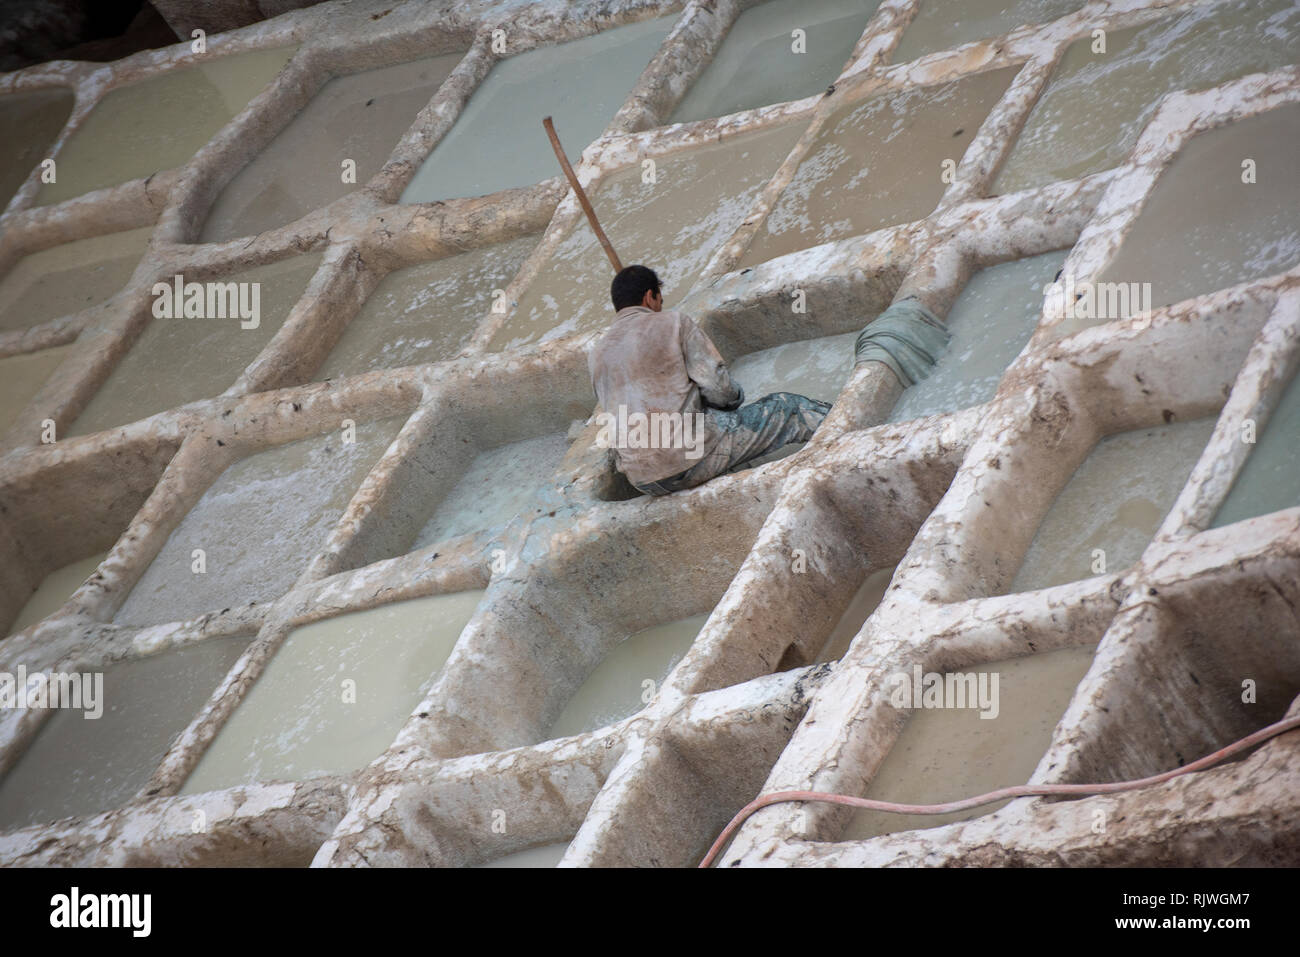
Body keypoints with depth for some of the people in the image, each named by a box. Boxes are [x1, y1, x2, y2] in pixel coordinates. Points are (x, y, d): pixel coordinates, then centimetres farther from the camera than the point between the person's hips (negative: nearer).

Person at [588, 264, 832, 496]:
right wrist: (734, 398, 17)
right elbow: (717, 384, -7)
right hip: (689, 458, -6)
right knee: (787, 410, 11)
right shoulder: (673, 323, -1)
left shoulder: (596, 357, 14)